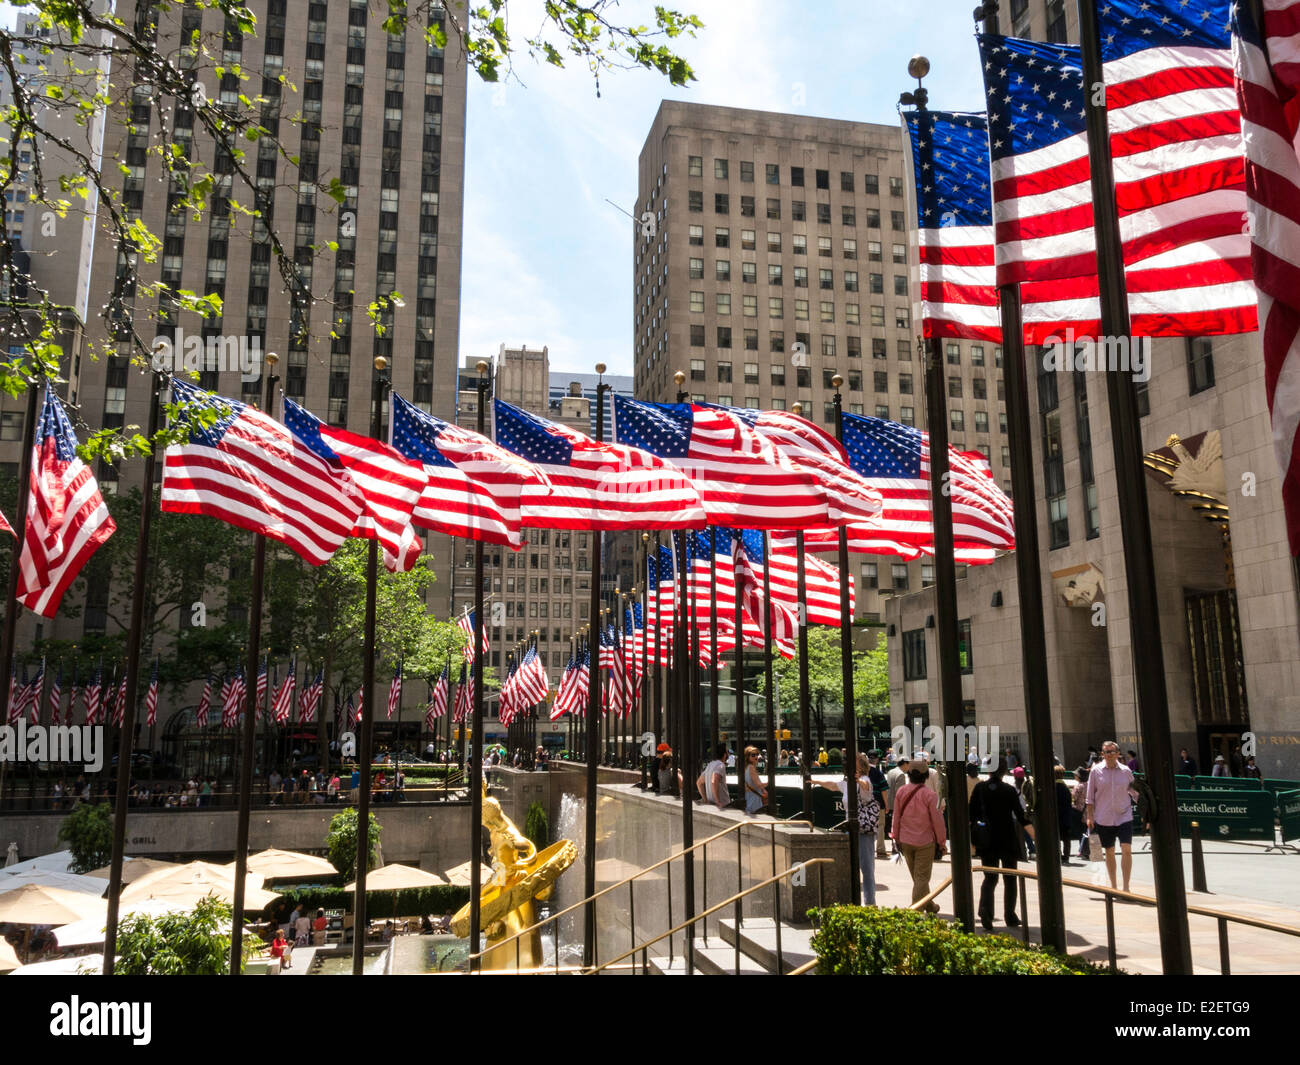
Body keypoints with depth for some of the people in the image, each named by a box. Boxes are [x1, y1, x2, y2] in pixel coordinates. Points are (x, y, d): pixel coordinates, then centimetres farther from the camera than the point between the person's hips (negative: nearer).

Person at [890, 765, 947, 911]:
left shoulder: (901, 792, -3)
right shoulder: (929, 795, -16)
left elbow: (896, 817, 5)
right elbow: (937, 820, -11)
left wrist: (897, 838, 16)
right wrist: (942, 842, 0)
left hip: (905, 841, 5)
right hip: (925, 841, -5)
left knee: (917, 877, 19)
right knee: (922, 877, 3)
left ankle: (930, 906, 35)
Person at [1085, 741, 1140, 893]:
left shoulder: (1126, 771, 2)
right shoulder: (1096, 771, -1)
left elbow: (1135, 792, 13)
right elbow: (1090, 796, 3)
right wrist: (1090, 816, -1)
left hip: (1124, 816, 0)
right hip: (1103, 819, 0)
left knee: (1127, 850, -12)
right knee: (1109, 852, 9)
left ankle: (1126, 886, -4)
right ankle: (1113, 886, 22)